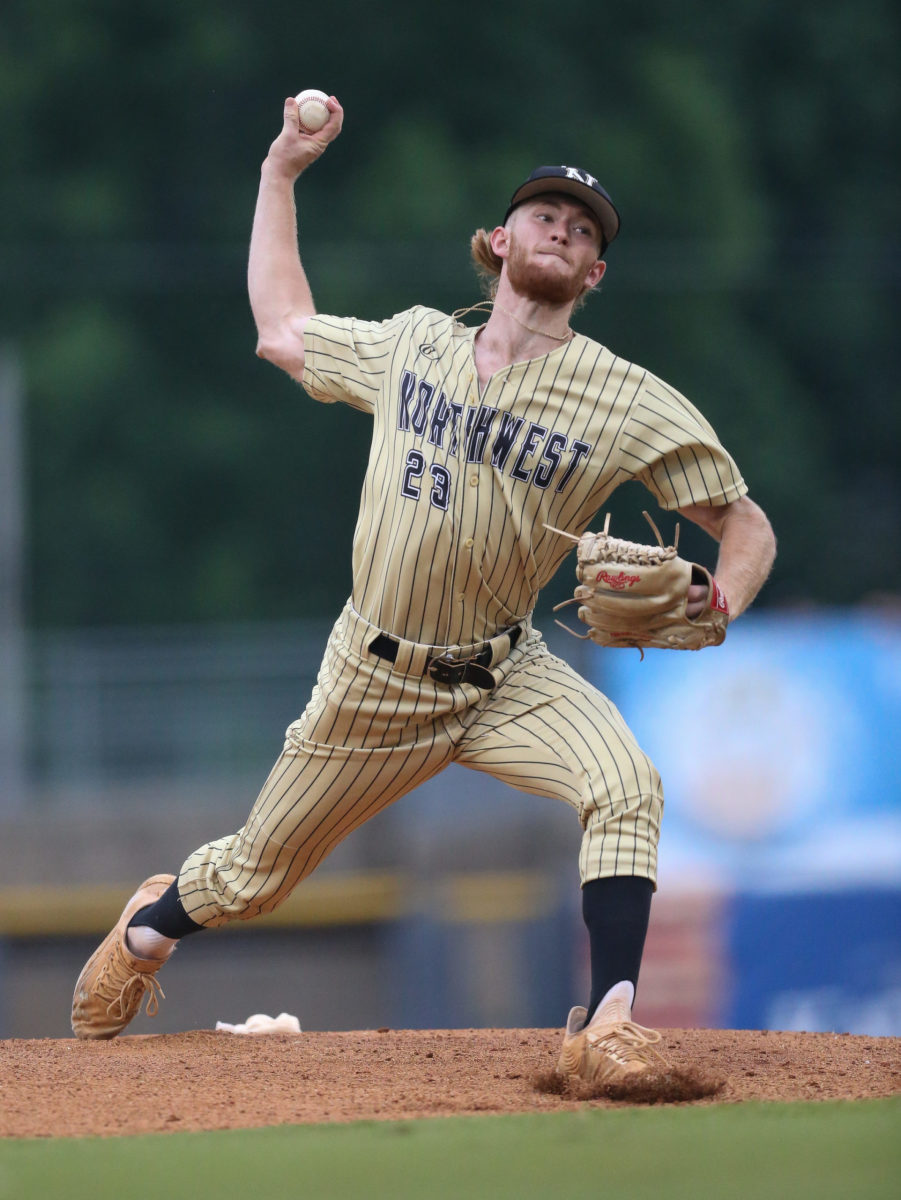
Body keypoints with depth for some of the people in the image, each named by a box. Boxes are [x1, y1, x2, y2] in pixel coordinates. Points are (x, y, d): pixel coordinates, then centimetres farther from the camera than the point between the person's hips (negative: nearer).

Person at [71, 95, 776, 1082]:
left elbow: (745, 523, -9)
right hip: (376, 682, 2)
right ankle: (153, 922, 49)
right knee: (252, 878, 15)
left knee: (626, 788, -32)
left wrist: (718, 606, -30)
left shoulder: (627, 401, -10)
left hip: (506, 677, -2)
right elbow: (281, 330, 18)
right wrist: (281, 172, 17)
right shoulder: (410, 345, 2)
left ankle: (605, 1027, -32)